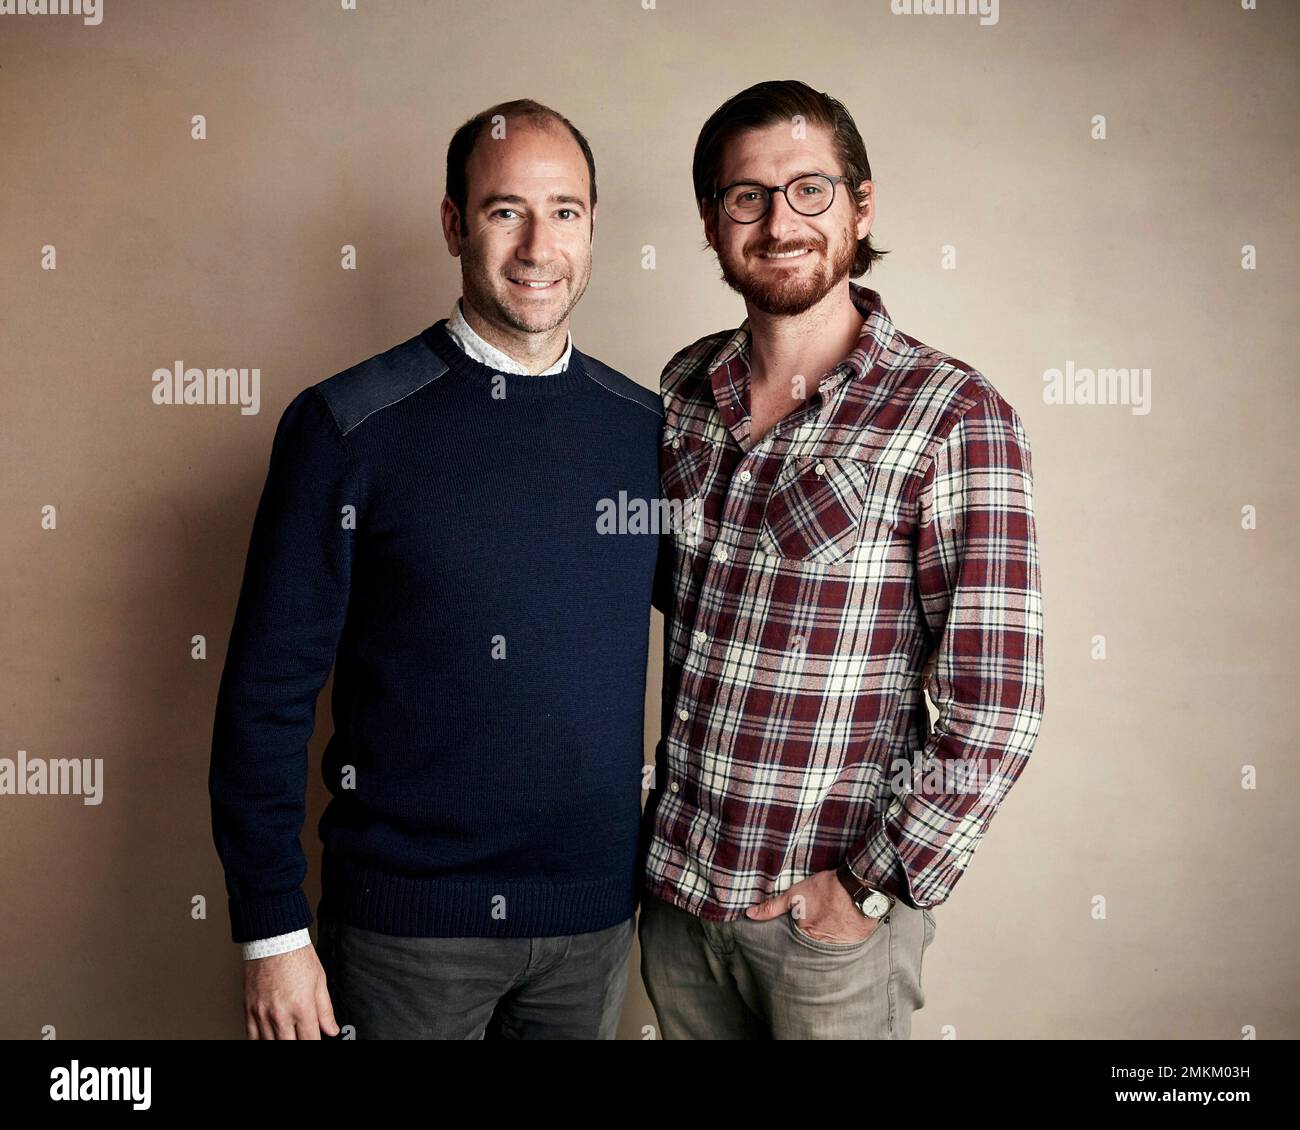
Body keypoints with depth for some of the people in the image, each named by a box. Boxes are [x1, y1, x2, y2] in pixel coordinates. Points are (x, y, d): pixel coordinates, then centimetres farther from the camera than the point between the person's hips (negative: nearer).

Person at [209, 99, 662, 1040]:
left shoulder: (648, 429, 0)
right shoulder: (348, 426, -10)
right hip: (407, 918, -3)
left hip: (597, 917, 3)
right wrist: (272, 931, -9)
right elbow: (268, 690, -8)